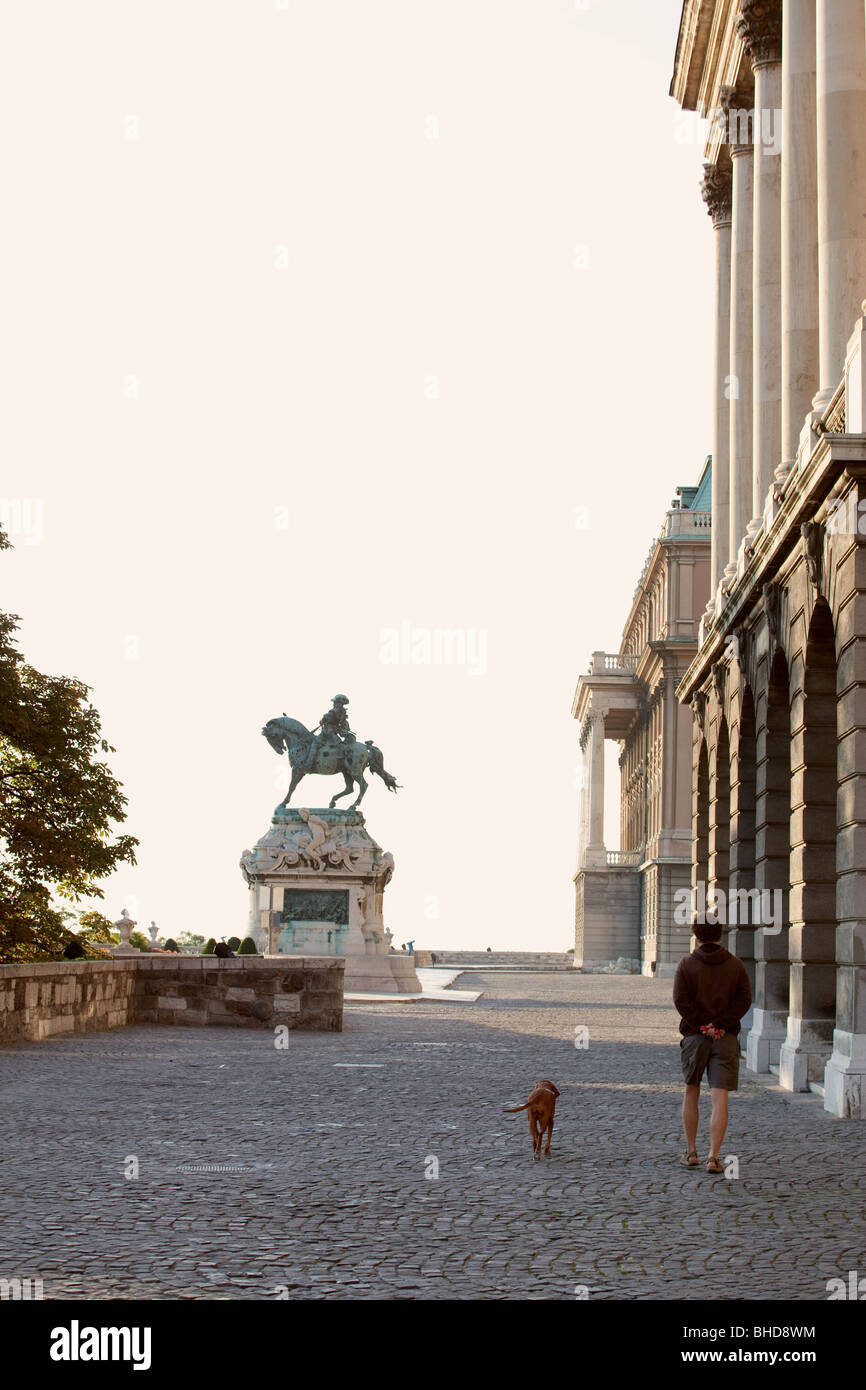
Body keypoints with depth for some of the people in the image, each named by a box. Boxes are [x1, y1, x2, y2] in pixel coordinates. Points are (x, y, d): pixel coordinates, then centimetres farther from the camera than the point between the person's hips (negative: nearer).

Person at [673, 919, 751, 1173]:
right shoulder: (735, 965, 4)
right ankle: (713, 1156, -14)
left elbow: (681, 1000, -10)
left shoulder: (687, 964, 0)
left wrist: (701, 1026, -8)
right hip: (726, 1038, 0)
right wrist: (720, 1025, -9)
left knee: (691, 1093, 16)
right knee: (720, 1098, -4)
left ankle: (691, 1152, 18)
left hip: (694, 1036, 0)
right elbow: (744, 1000, -4)